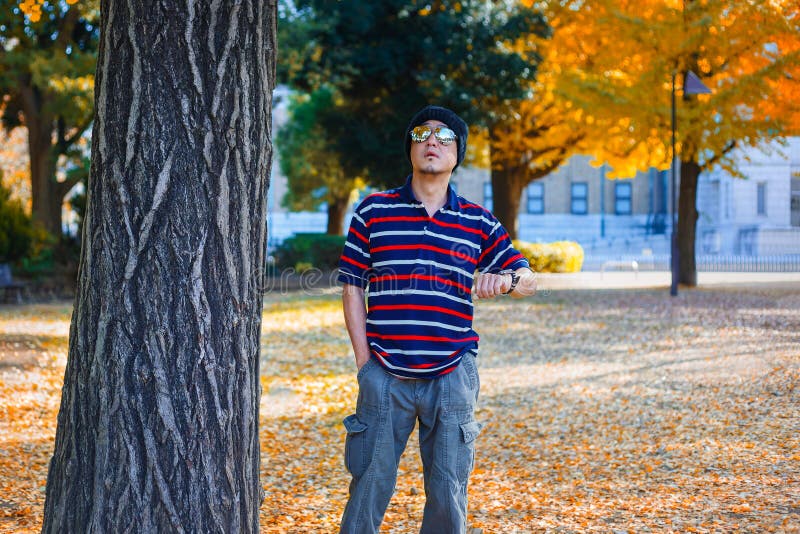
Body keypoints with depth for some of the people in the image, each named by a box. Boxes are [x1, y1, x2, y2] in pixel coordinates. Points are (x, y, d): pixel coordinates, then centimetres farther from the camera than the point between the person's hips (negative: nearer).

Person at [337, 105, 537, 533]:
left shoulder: (478, 223, 7)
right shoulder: (373, 211, 4)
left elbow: (528, 280, 12)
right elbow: (352, 287, 6)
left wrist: (505, 280, -13)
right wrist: (364, 360, -1)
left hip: (452, 376, 1)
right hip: (385, 377, -1)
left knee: (448, 494, 6)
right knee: (369, 487, 1)